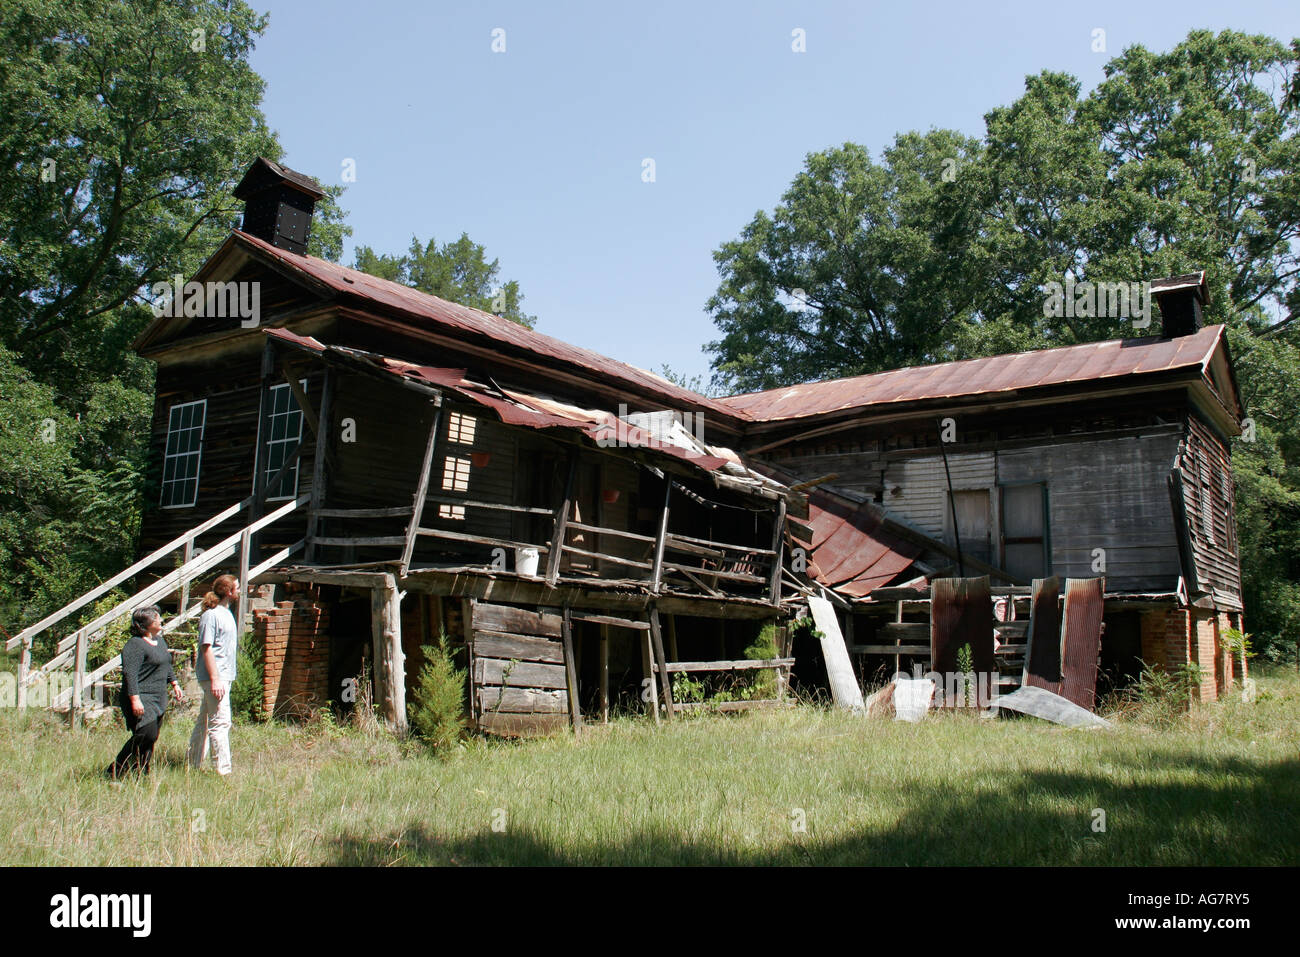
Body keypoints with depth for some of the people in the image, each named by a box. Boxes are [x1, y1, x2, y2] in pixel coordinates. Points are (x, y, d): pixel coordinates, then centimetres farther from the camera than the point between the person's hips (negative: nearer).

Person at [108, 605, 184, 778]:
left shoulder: (159, 640, 15)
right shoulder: (135, 644, -14)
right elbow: (130, 674, -21)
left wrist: (175, 684, 23)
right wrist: (135, 700, -25)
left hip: (159, 699, 9)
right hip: (142, 699, -9)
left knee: (151, 738, 8)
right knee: (146, 735, -16)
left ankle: (141, 774, 15)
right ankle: (116, 771, -4)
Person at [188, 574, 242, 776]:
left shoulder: (227, 613, 16)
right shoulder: (211, 616, -13)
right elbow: (206, 648, -18)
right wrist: (215, 679, -22)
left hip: (224, 676, 10)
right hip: (215, 677, -10)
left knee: (205, 721, 15)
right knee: (220, 722, -10)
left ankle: (194, 765, 24)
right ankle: (223, 770, -10)